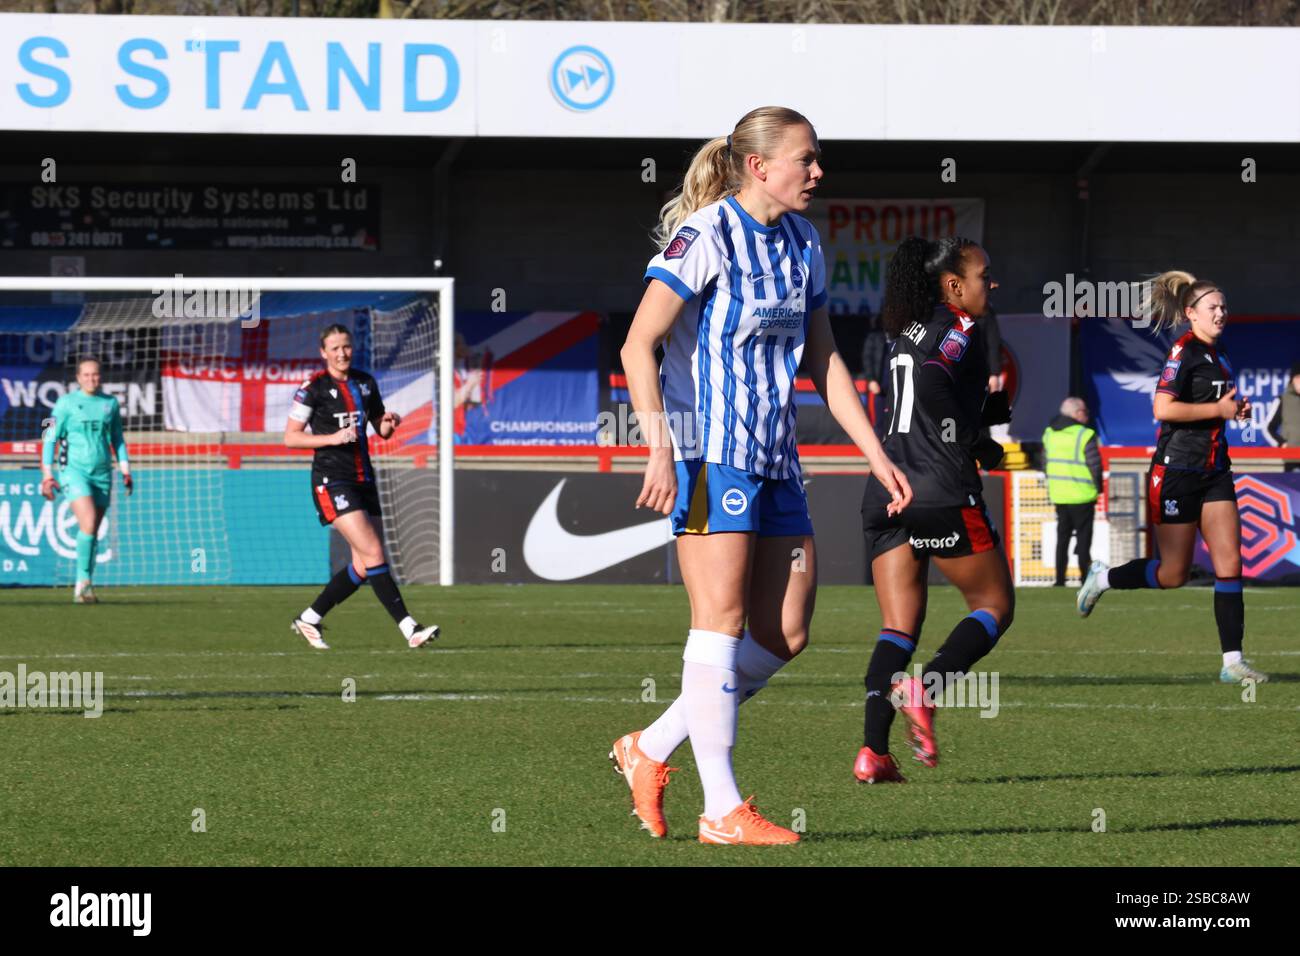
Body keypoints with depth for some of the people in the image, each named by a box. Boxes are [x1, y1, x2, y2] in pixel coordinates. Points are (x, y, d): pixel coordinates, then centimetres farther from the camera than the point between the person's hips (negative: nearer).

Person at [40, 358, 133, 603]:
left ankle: (84, 587, 13)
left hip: (102, 474, 4)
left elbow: (118, 440, 19)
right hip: (74, 470, -4)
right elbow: (50, 439, -1)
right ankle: (83, 581, -13)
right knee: (88, 523, -21)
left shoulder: (110, 404, 10)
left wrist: (126, 471, 11)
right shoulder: (66, 404, -1)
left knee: (93, 532, 5)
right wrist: (47, 475, -8)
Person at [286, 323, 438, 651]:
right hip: (332, 481, -7)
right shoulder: (313, 388, -6)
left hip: (363, 480, 7)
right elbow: (290, 437, -6)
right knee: (373, 552, -17)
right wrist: (332, 438, -19)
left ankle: (309, 620, 19)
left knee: (363, 568, 4)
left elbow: (381, 430, 20)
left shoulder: (366, 383, 11)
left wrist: (388, 423, -4)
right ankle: (410, 629, -20)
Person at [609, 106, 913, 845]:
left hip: (773, 456, 8)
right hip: (709, 451, -8)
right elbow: (638, 346, -15)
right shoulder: (706, 236, -11)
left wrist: (876, 455, 15)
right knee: (722, 619, -8)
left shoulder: (803, 244, 13)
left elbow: (822, 359, 20)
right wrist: (659, 447, -25)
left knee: (786, 633, 4)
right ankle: (722, 809, -5)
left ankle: (652, 750, 17)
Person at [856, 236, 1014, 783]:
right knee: (995, 605, 7)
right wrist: (979, 445, -5)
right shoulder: (959, 327, -3)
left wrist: (1005, 403, 27)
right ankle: (925, 689, -17)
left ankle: (873, 752, -11)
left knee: (899, 626, 4)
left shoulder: (909, 332, 20)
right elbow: (932, 381, -16)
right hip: (943, 492, -7)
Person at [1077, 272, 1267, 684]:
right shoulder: (1184, 351, -13)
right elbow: (1163, 408, -24)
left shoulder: (1217, 355, 13)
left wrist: (1235, 410, 9)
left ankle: (1233, 661, -4)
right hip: (1177, 471, -8)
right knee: (1173, 573, -1)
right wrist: (1219, 409, -19)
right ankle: (1102, 578, 25)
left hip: (1214, 471, 8)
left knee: (1229, 564, -3)